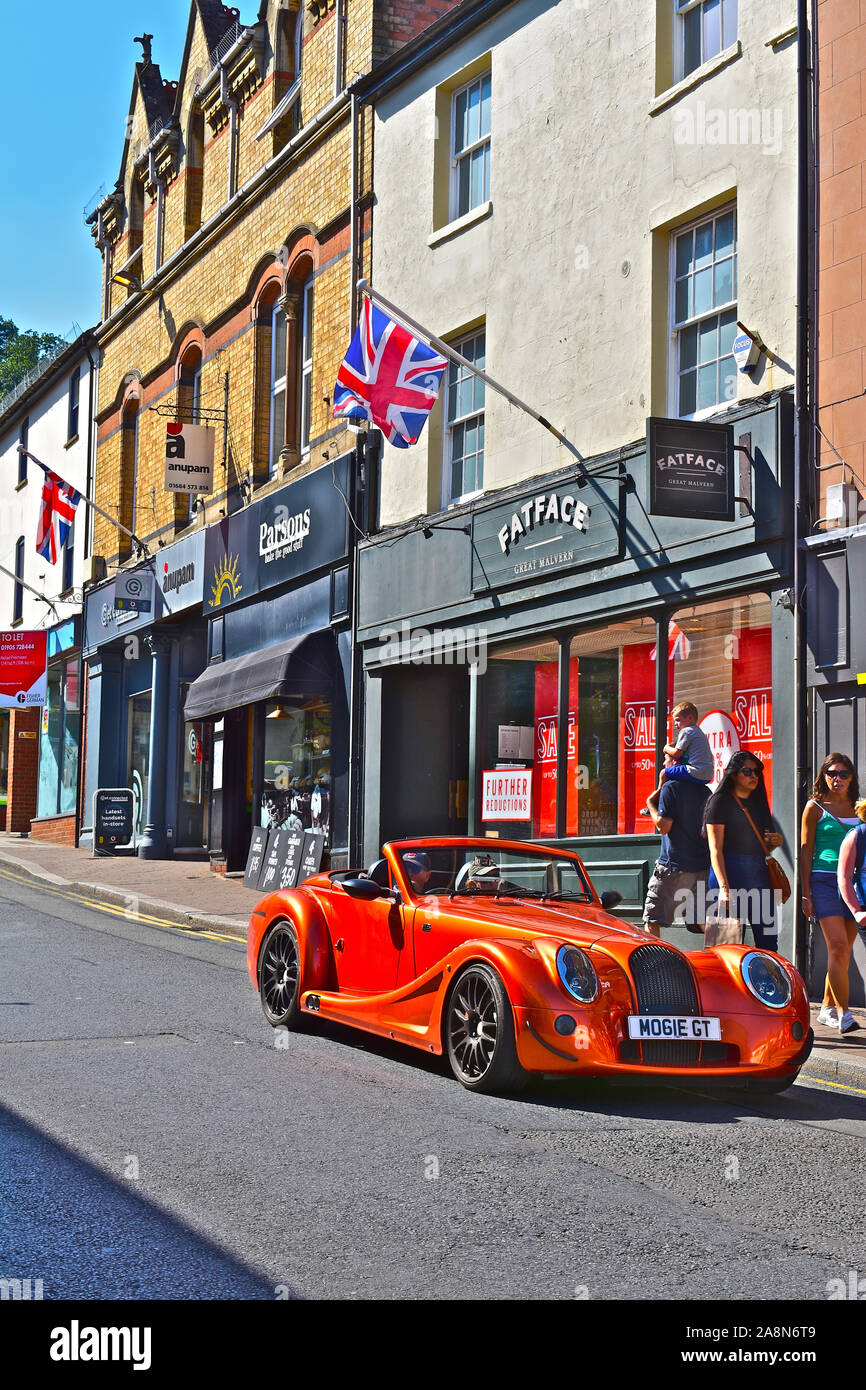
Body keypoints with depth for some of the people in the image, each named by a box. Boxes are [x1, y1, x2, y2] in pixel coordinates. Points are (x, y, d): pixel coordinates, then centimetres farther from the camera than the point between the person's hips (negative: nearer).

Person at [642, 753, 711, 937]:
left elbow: (663, 826, -15)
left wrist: (651, 804, -1)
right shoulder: (705, 791, 10)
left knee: (652, 921, 1)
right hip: (703, 866, 6)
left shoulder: (671, 787, -10)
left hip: (673, 867, -6)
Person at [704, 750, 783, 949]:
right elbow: (715, 850, -9)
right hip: (730, 874, -7)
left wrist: (775, 842, 4)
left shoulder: (758, 802, 19)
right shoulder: (720, 801, -2)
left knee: (768, 941, 0)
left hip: (759, 876, 7)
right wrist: (724, 887, -18)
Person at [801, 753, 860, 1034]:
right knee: (838, 946, -14)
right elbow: (805, 851, 1)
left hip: (853, 882, 4)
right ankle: (843, 1012, -13)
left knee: (844, 951, 7)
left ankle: (828, 1008, 20)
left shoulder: (858, 808, 13)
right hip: (825, 881, -4)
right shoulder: (815, 807, 2)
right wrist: (806, 893, -3)